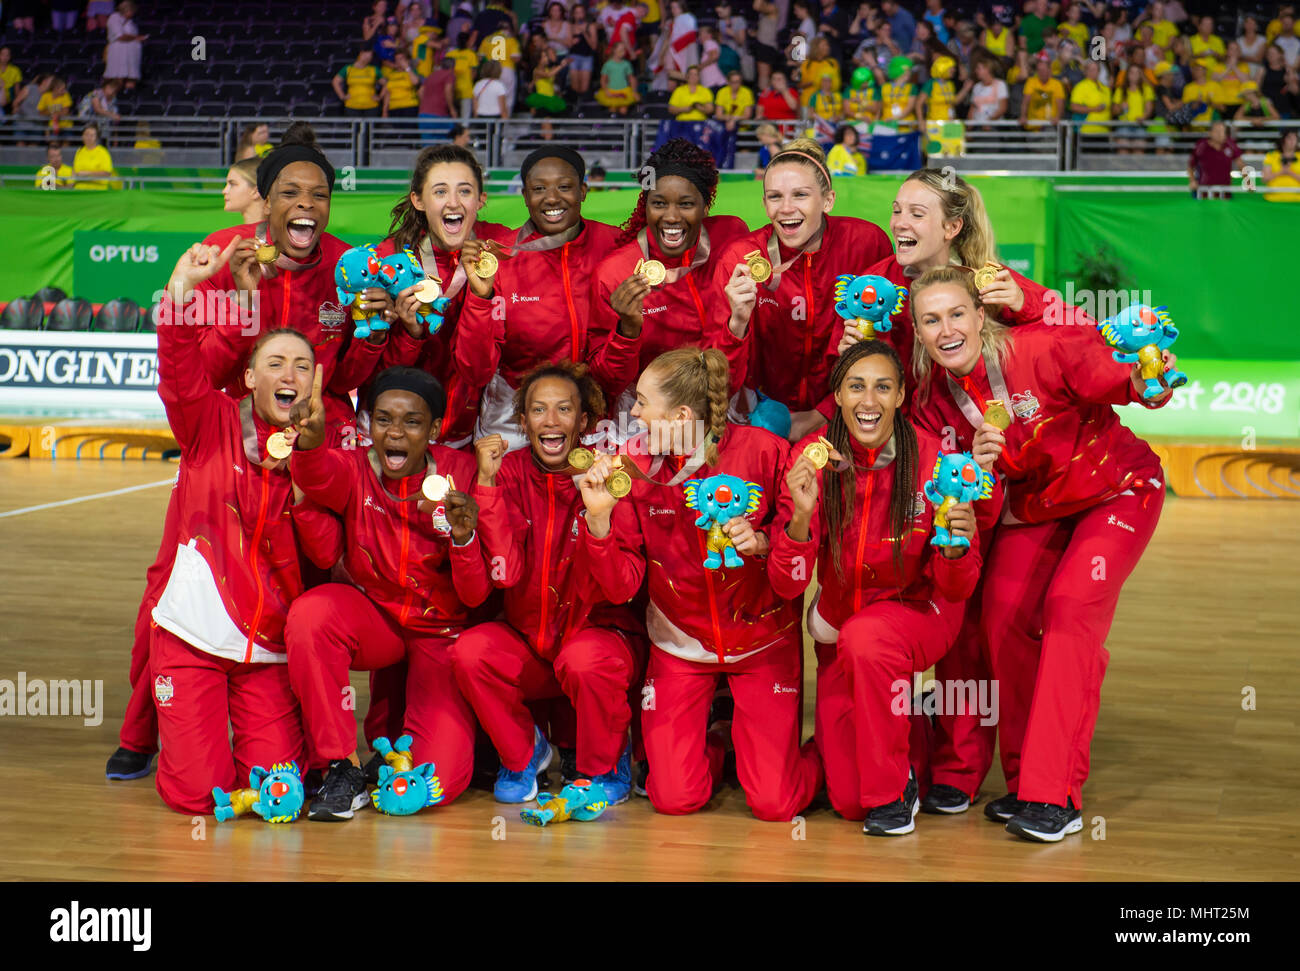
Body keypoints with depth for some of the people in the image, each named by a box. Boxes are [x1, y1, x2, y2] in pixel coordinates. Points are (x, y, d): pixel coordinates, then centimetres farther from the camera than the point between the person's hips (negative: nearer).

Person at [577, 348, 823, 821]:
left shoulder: (762, 451, -15)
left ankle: (815, 754, 26)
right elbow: (621, 586, -11)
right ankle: (711, 748, 29)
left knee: (775, 802, -8)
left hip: (762, 636, -2)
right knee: (674, 799, -5)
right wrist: (599, 517, -25)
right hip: (680, 643, 2)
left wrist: (761, 542, -25)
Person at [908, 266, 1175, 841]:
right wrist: (976, 464, -29)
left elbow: (1116, 378, -32)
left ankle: (1055, 796, -18)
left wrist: (1149, 382, -55)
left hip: (1116, 490, -5)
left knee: (1070, 607, -21)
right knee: (1002, 616, -9)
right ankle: (1025, 780, 7)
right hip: (1033, 508, 5)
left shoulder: (1040, 349, -29)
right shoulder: (931, 399, -12)